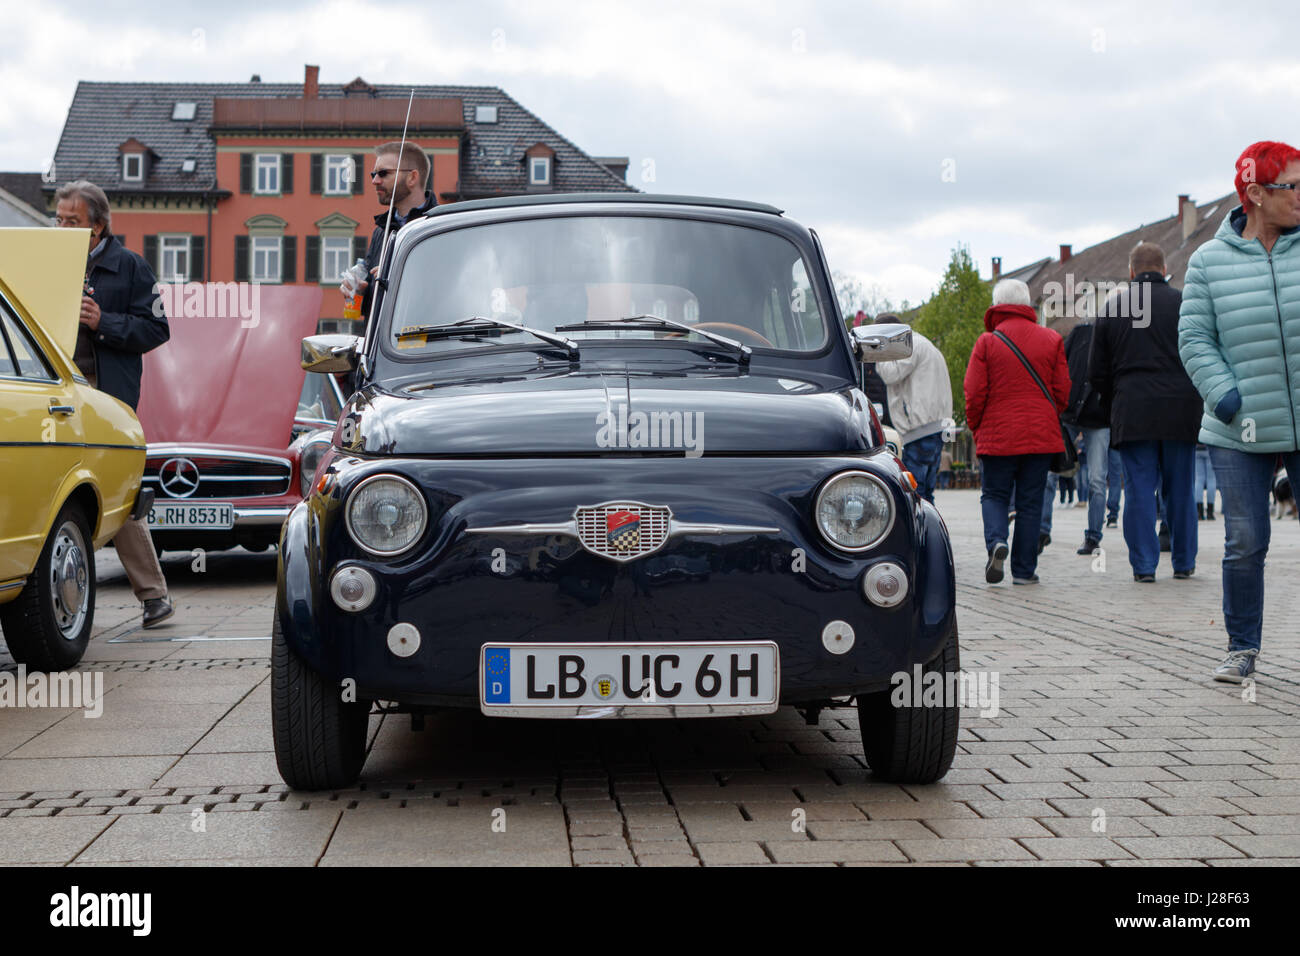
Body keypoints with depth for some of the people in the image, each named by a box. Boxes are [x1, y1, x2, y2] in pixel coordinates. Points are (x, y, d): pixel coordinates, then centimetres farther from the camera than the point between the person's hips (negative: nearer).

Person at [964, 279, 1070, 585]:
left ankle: (996, 541, -17)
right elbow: (1062, 391, 4)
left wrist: (977, 429, 9)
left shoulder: (987, 342, -4)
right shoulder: (1052, 340, 3)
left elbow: (974, 394, -6)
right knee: (1030, 502, 7)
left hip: (997, 436, -2)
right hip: (1041, 435, 2)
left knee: (994, 494, 11)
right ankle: (1024, 570, 7)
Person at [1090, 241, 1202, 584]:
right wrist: (1195, 398, 15)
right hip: (1180, 411, 0)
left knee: (1140, 491, 2)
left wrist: (1114, 405, 21)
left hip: (1132, 413, 0)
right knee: (1180, 490, 8)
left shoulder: (1111, 306, 6)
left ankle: (1144, 565, 0)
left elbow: (1096, 372, 8)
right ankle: (1184, 562, 16)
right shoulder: (1184, 303, 2)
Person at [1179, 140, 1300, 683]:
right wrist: (1225, 395, -11)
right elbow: (1195, 339, 2)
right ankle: (1242, 648, 18)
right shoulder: (1210, 261, 2)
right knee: (1244, 544, 2)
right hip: (1238, 434, 0)